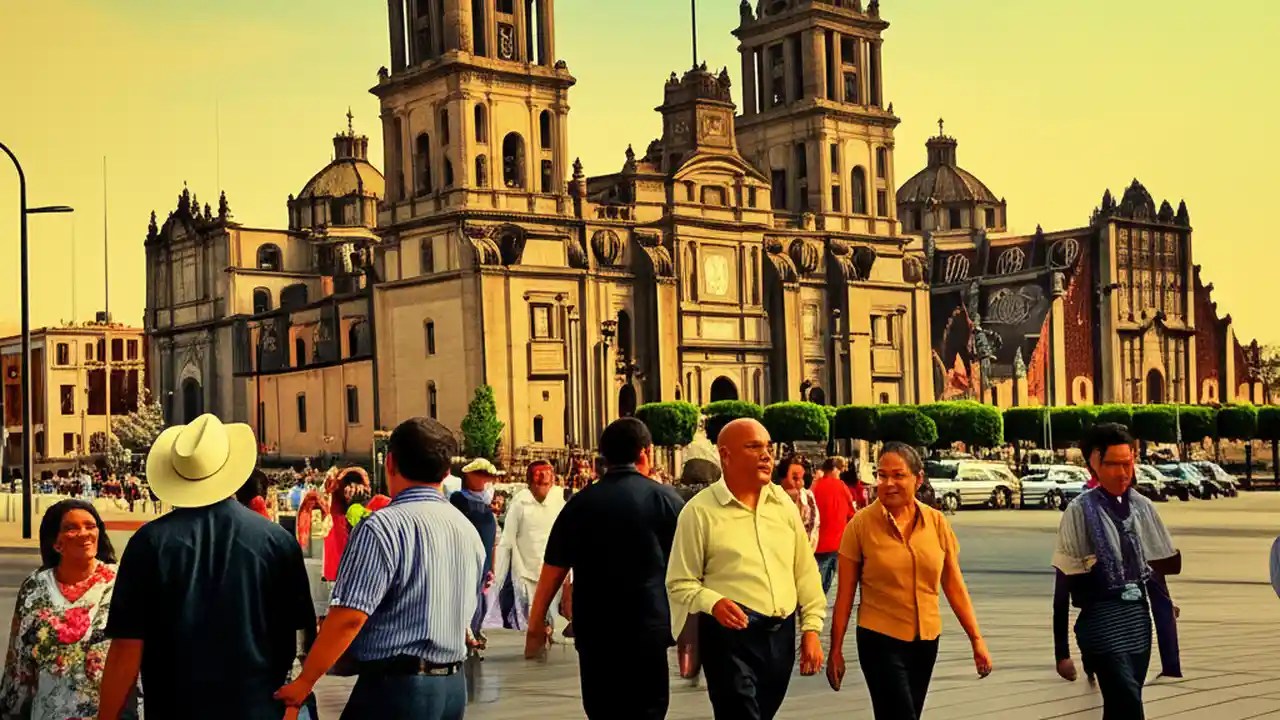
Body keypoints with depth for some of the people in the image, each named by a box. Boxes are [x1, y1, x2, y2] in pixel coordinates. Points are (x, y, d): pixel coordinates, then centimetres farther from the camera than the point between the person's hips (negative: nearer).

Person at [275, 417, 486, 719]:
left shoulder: (383, 527, -14)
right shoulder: (469, 531, 10)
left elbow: (349, 617, -18)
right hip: (454, 685, 8)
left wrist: (303, 682, -10)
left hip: (396, 686, -8)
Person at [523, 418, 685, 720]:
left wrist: (536, 624, 13)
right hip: (648, 630, -2)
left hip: (594, 632, 2)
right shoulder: (665, 498, -2)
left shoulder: (580, 503, 2)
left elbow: (553, 569, 3)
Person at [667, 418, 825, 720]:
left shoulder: (783, 503, 9)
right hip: (730, 632, -5)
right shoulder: (700, 510, -6)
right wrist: (713, 603, -23)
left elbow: (805, 571, 12)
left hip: (781, 633, 6)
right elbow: (680, 583, -4)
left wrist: (811, 629, 7)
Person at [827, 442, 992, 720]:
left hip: (926, 640, 4)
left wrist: (976, 638, 0)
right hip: (881, 640, -4)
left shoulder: (937, 522, -2)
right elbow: (845, 593, -6)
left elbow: (954, 586, 4)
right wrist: (836, 649, -4)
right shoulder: (861, 524, -10)